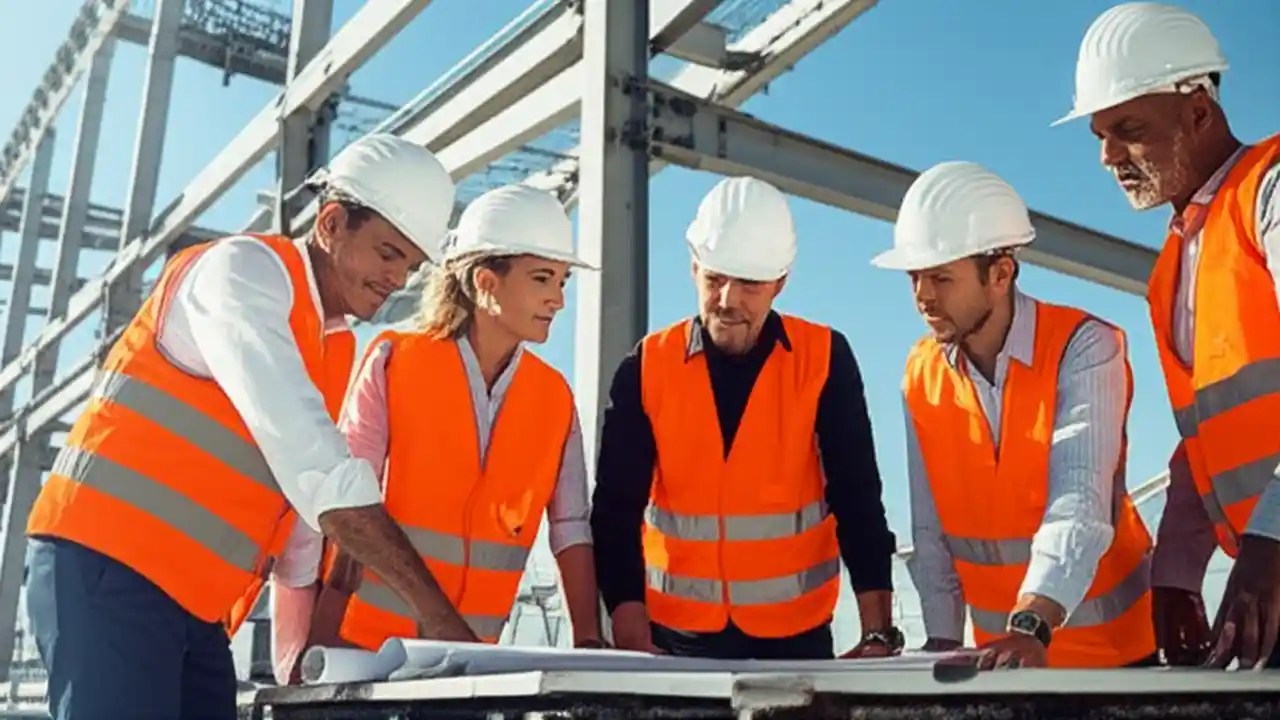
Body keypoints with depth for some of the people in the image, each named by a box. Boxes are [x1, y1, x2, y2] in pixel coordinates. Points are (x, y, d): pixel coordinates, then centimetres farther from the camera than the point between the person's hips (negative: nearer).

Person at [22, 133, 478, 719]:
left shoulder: (339, 353, 13)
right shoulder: (245, 268, -12)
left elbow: (312, 499, 14)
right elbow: (309, 461, -25)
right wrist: (433, 610, -27)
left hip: (197, 602, 8)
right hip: (107, 566, -8)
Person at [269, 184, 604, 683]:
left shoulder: (555, 399, 2)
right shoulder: (395, 363, -8)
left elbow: (571, 527, 0)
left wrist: (587, 640, -8)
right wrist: (319, 646, -13)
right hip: (366, 642, -3)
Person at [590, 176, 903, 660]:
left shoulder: (824, 360, -7)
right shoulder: (646, 368, -6)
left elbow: (857, 498, -8)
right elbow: (617, 508, -7)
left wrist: (877, 630, -16)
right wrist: (630, 627, -17)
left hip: (796, 631, 0)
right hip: (679, 632, 1)